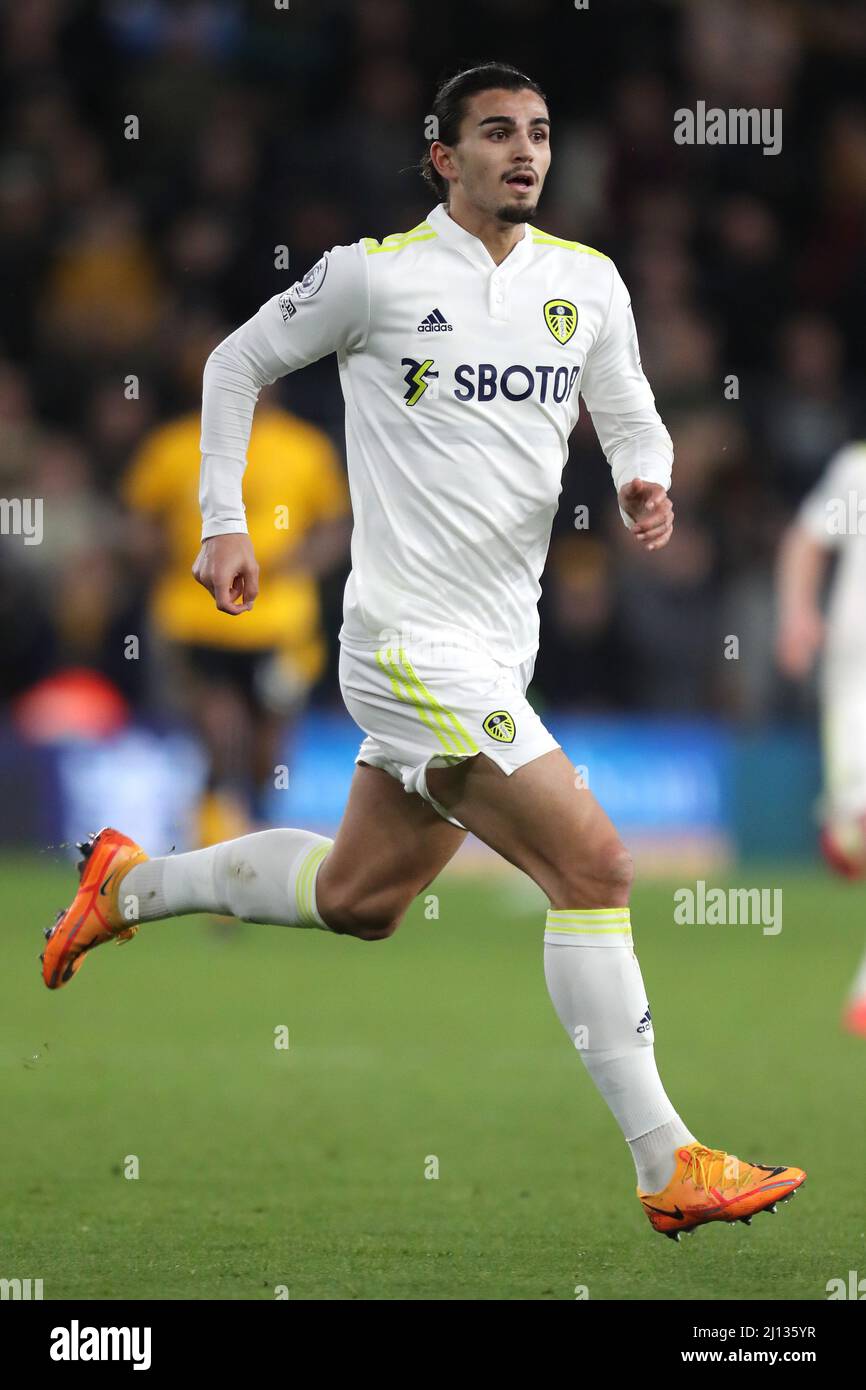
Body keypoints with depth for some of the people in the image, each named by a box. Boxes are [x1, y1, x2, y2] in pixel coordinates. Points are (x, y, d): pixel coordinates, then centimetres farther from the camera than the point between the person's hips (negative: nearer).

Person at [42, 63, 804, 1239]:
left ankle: (131, 886, 42)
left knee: (359, 899, 20)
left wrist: (646, 481, -7)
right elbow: (239, 363, 7)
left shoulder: (586, 282, 6)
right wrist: (223, 521, 2)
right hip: (413, 643, -7)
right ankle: (668, 1166, -15)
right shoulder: (375, 273, -7)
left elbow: (631, 415, 16)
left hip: (499, 646, 7)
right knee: (593, 866, -17)